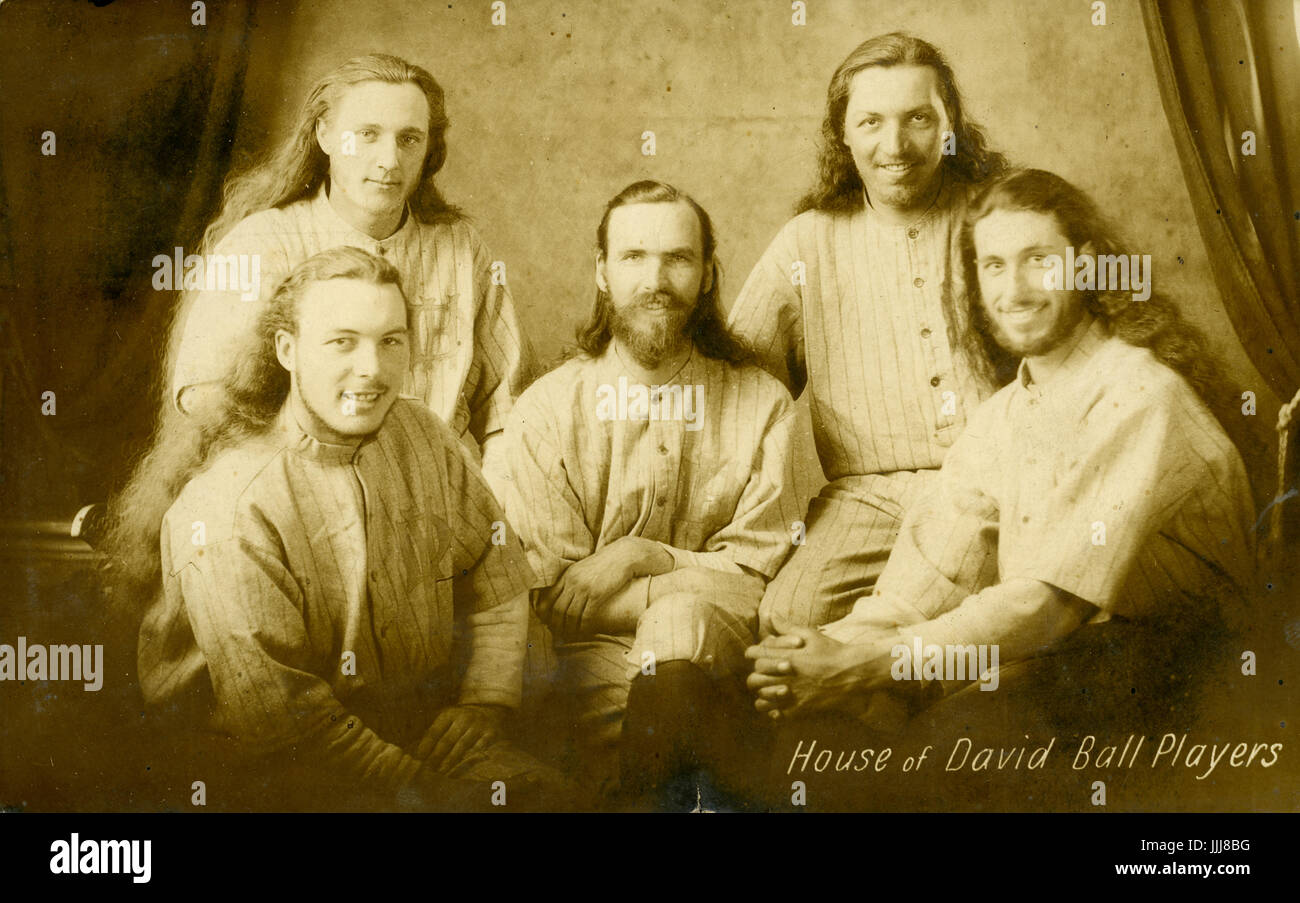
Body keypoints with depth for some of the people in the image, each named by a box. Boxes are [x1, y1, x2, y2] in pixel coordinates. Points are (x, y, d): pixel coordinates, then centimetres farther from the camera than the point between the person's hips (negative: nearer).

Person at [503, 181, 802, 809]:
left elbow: (755, 581, 2)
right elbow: (556, 598, -3)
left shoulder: (763, 406, 6)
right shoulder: (544, 414, 3)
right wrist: (698, 581, -10)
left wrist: (648, 557, -12)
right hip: (594, 660, -1)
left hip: (719, 662, 1)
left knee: (680, 622, -33)